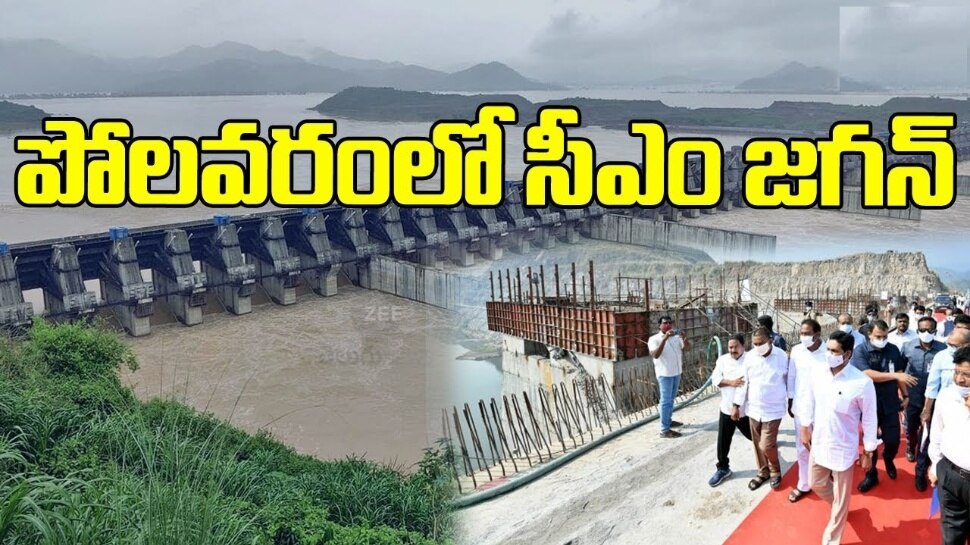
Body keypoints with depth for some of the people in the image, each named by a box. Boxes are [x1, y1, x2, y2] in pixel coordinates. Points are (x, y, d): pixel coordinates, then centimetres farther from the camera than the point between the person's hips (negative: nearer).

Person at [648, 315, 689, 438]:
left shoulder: (676, 337, 5)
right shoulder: (654, 339, -13)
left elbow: (687, 348, -3)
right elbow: (655, 355, -27)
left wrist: (685, 338, -24)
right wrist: (665, 338, -35)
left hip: (676, 372, 6)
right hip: (665, 374, -6)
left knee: (671, 399, 19)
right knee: (666, 401, -6)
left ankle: (668, 420, 35)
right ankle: (664, 430, -4)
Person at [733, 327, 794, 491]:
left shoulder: (782, 357, -14)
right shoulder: (749, 357, -6)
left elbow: (790, 380, -2)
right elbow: (744, 382, 2)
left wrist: (791, 403, 5)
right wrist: (736, 405, 4)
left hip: (773, 410, -4)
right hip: (754, 408, 4)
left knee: (767, 445, -5)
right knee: (758, 444, 14)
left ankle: (775, 471, 22)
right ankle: (763, 471, 35)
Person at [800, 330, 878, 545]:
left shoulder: (862, 383, -21)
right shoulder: (818, 375, -8)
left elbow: (870, 419, -11)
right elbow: (809, 403, 9)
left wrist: (869, 452, -6)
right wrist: (805, 428, 13)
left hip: (843, 448, -4)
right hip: (818, 443, 5)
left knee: (840, 499, 9)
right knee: (817, 484, 22)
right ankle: (839, 506, 53)